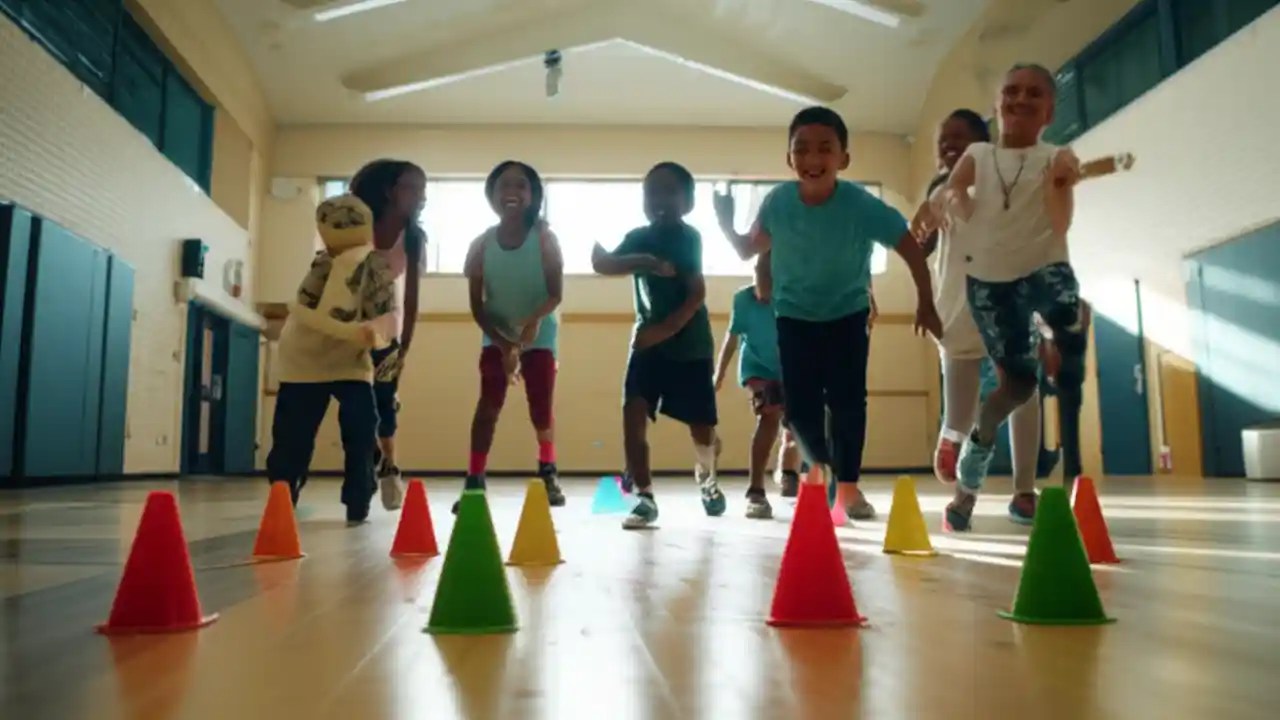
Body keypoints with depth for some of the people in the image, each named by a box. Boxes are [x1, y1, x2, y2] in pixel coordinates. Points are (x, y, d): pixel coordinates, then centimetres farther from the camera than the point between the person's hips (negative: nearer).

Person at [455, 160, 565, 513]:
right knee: (488, 404, -9)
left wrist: (535, 318, -39)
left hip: (539, 335, -1)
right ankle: (474, 481, -5)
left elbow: (556, 293, -19)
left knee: (541, 407, -2)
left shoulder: (544, 238, -15)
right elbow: (476, 306, -11)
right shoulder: (482, 244, -12)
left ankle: (548, 473, 20)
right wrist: (504, 345, -19)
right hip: (497, 337, 1)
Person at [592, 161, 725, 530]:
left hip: (690, 342, -3)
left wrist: (666, 328, -26)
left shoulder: (687, 237, -7)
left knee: (702, 427, 2)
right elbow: (603, 264, -10)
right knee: (633, 414, -13)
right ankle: (644, 498, -3)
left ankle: (706, 476, 35)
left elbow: (697, 294, -15)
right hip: (648, 340, 4)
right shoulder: (639, 238, 6)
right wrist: (647, 262, -24)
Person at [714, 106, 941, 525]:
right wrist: (726, 224, -20)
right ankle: (821, 464, 28)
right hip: (794, 316, 1)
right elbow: (749, 250, -2)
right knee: (798, 404, -3)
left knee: (847, 400, -10)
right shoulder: (778, 202, -17)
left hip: (847, 314, -1)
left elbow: (911, 249, -13)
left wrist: (926, 304, -11)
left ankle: (848, 484, 8)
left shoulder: (863, 206, -23)